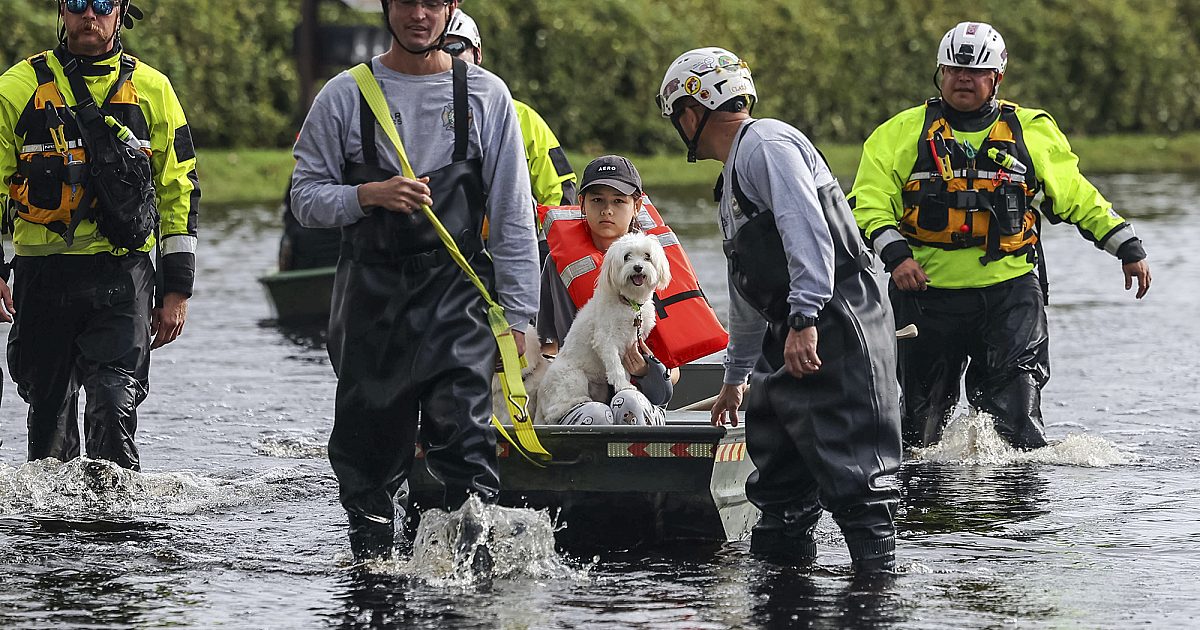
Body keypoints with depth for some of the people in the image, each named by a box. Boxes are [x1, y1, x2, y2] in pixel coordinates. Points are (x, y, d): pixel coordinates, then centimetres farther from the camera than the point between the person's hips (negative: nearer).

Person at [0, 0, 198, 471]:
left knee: (115, 411, -15)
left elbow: (179, 190, 11)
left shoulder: (152, 90, 8)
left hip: (122, 276, -1)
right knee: (49, 414, 9)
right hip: (43, 270, 1)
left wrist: (177, 290, 6)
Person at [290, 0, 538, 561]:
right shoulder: (346, 96, 6)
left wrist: (517, 318, 1)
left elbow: (513, 215, 6)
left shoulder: (486, 95, 6)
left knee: (462, 431, -17)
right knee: (368, 444, 5)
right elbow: (306, 198, 6)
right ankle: (371, 557, 20)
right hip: (371, 291, 1)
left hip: (456, 289, -1)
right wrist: (370, 195, -14)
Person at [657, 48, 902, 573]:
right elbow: (747, 292, 35)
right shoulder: (733, 176, 26)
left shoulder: (766, 145, -7)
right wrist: (735, 376, 41)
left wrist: (804, 320, -30)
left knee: (850, 470, -15)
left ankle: (879, 571, -19)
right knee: (779, 476, 13)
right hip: (788, 337, 11)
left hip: (836, 328, -11)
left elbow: (808, 231, -22)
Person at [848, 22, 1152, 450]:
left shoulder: (1032, 131, 11)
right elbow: (869, 202, 1)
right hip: (928, 289, 0)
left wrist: (1128, 248, 12)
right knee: (922, 414, 5)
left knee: (1014, 412, -12)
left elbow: (1078, 196, 17)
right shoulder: (902, 133, 7)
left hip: (1009, 290, 0)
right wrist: (895, 254, -15)